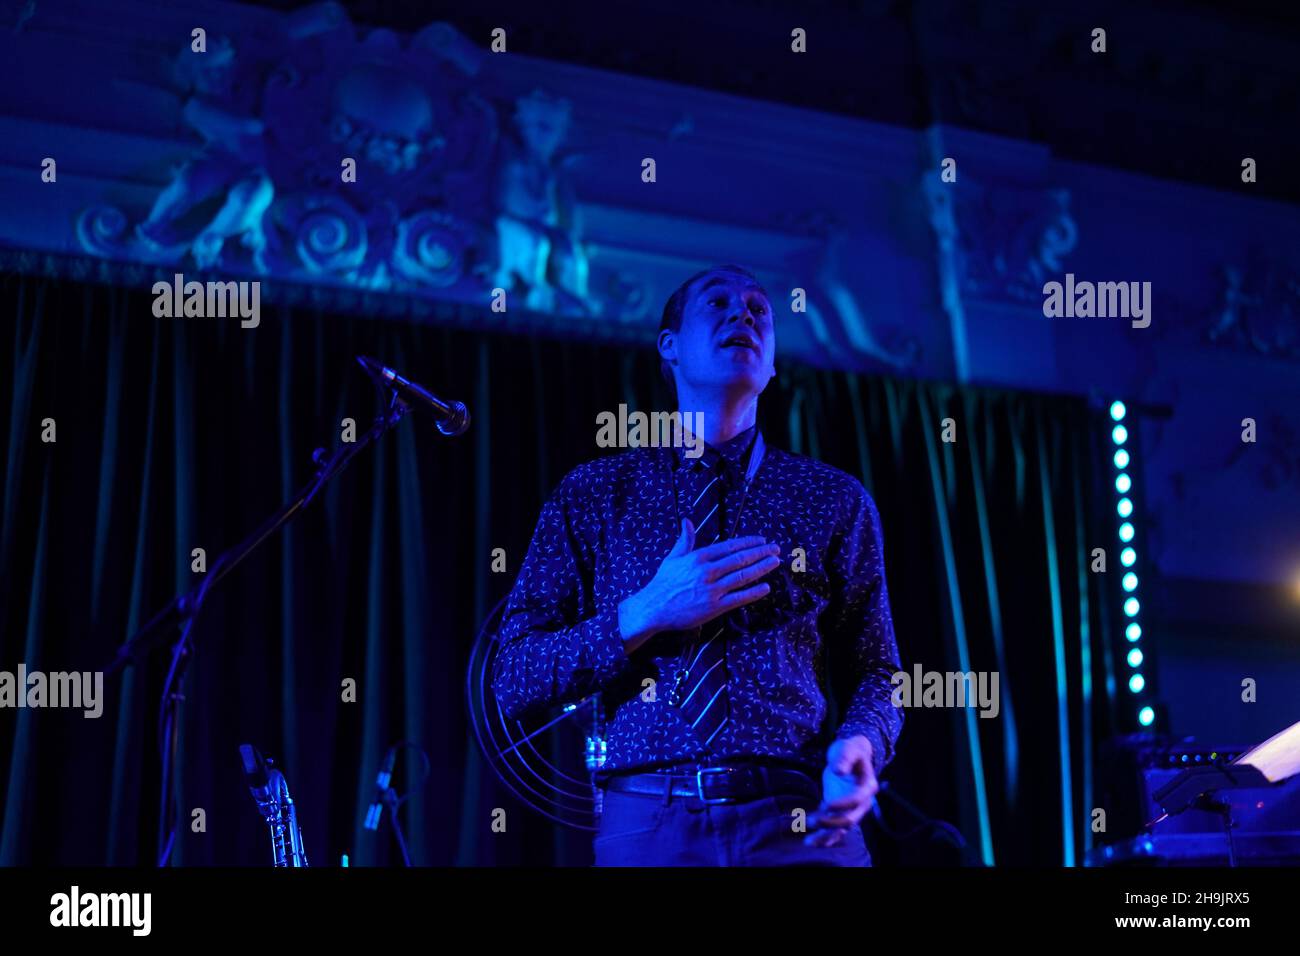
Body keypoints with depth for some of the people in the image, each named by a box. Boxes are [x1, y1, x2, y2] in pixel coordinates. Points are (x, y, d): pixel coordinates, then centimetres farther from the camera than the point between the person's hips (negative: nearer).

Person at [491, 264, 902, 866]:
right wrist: (643, 616, -12)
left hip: (801, 824, 1)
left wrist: (862, 744, -14)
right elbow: (512, 680, 2)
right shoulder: (589, 495, 7)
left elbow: (874, 672, 8)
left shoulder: (836, 500, 8)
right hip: (647, 825, 0)